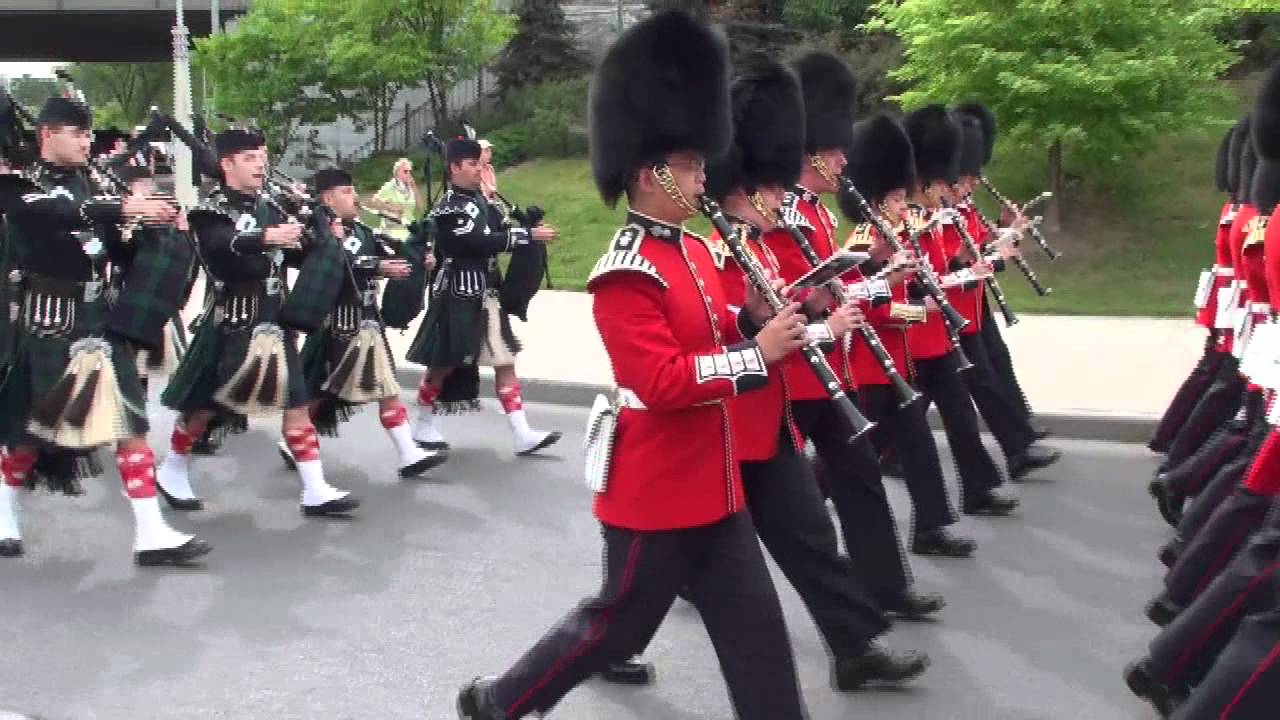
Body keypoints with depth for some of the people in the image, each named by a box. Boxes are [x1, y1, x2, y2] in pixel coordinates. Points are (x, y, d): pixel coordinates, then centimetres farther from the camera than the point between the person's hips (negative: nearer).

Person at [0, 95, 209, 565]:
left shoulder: (86, 183, 12)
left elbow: (113, 249, 9)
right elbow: (55, 212, -28)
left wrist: (151, 224, -9)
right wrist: (125, 209, -36)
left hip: (101, 318, 5)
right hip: (48, 322, -5)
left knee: (129, 422, -3)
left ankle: (150, 532, -3)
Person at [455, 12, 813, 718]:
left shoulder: (694, 251, 9)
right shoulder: (626, 274, -20)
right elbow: (663, 381, -26)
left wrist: (753, 319, 0)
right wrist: (758, 353, -25)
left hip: (711, 483, 9)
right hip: (654, 490, -8)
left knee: (754, 627, 9)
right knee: (618, 622, 7)